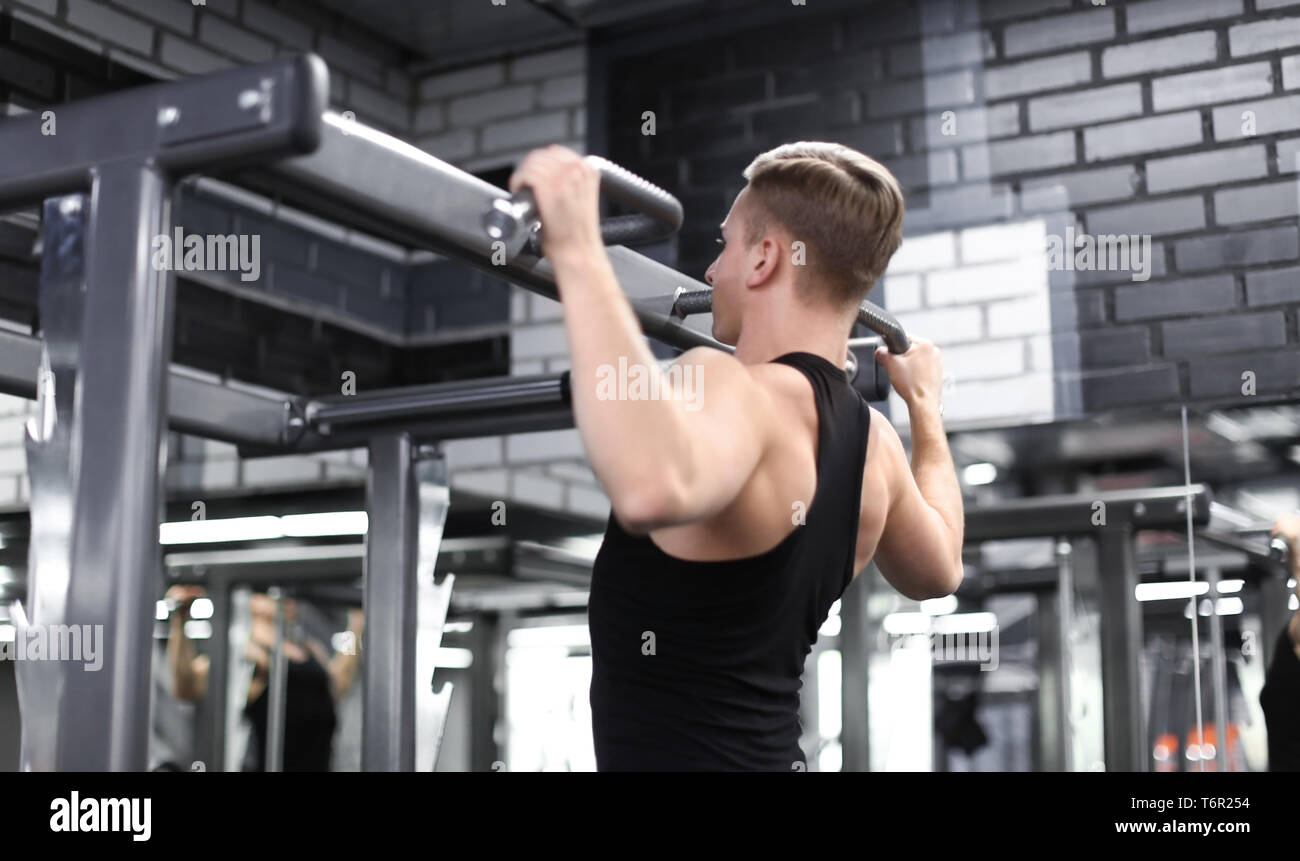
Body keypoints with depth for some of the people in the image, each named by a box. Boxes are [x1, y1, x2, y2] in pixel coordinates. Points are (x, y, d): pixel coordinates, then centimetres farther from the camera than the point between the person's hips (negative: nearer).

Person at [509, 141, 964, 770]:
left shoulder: (735, 393, -20)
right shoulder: (875, 446, 6)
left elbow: (654, 487, -44)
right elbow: (937, 571, 26)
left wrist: (579, 253, -36)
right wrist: (926, 409, 39)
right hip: (768, 752, 9)